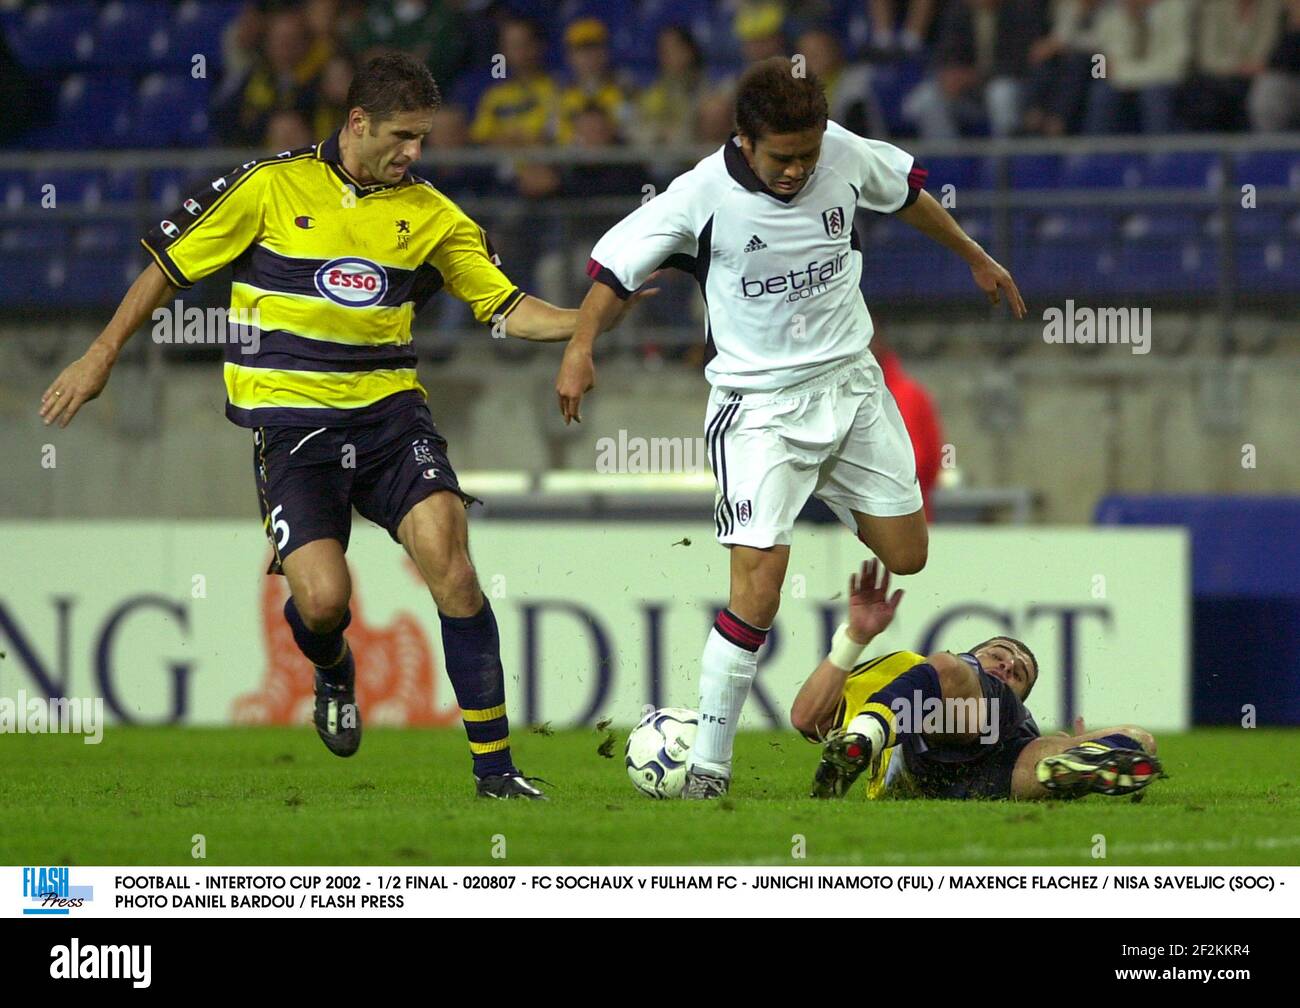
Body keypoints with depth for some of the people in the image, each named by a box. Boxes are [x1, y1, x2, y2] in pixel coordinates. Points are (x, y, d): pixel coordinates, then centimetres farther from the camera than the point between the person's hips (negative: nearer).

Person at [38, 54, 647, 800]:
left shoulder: (429, 213, 7)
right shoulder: (271, 187, -2)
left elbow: (506, 307, 8)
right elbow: (172, 265, 6)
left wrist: (589, 321, -10)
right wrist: (101, 358, 6)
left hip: (390, 409, 2)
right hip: (290, 421, -2)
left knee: (448, 560, -19)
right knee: (324, 598, -17)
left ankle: (495, 767, -13)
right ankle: (332, 671, 25)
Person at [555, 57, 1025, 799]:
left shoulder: (845, 154, -7)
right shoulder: (703, 196, -17)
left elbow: (906, 191, 15)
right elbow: (619, 265, -7)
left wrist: (976, 258, 26)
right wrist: (582, 346, -21)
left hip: (851, 381, 5)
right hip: (760, 404, -5)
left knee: (907, 558, 7)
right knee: (759, 582, -17)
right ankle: (708, 766, -12)